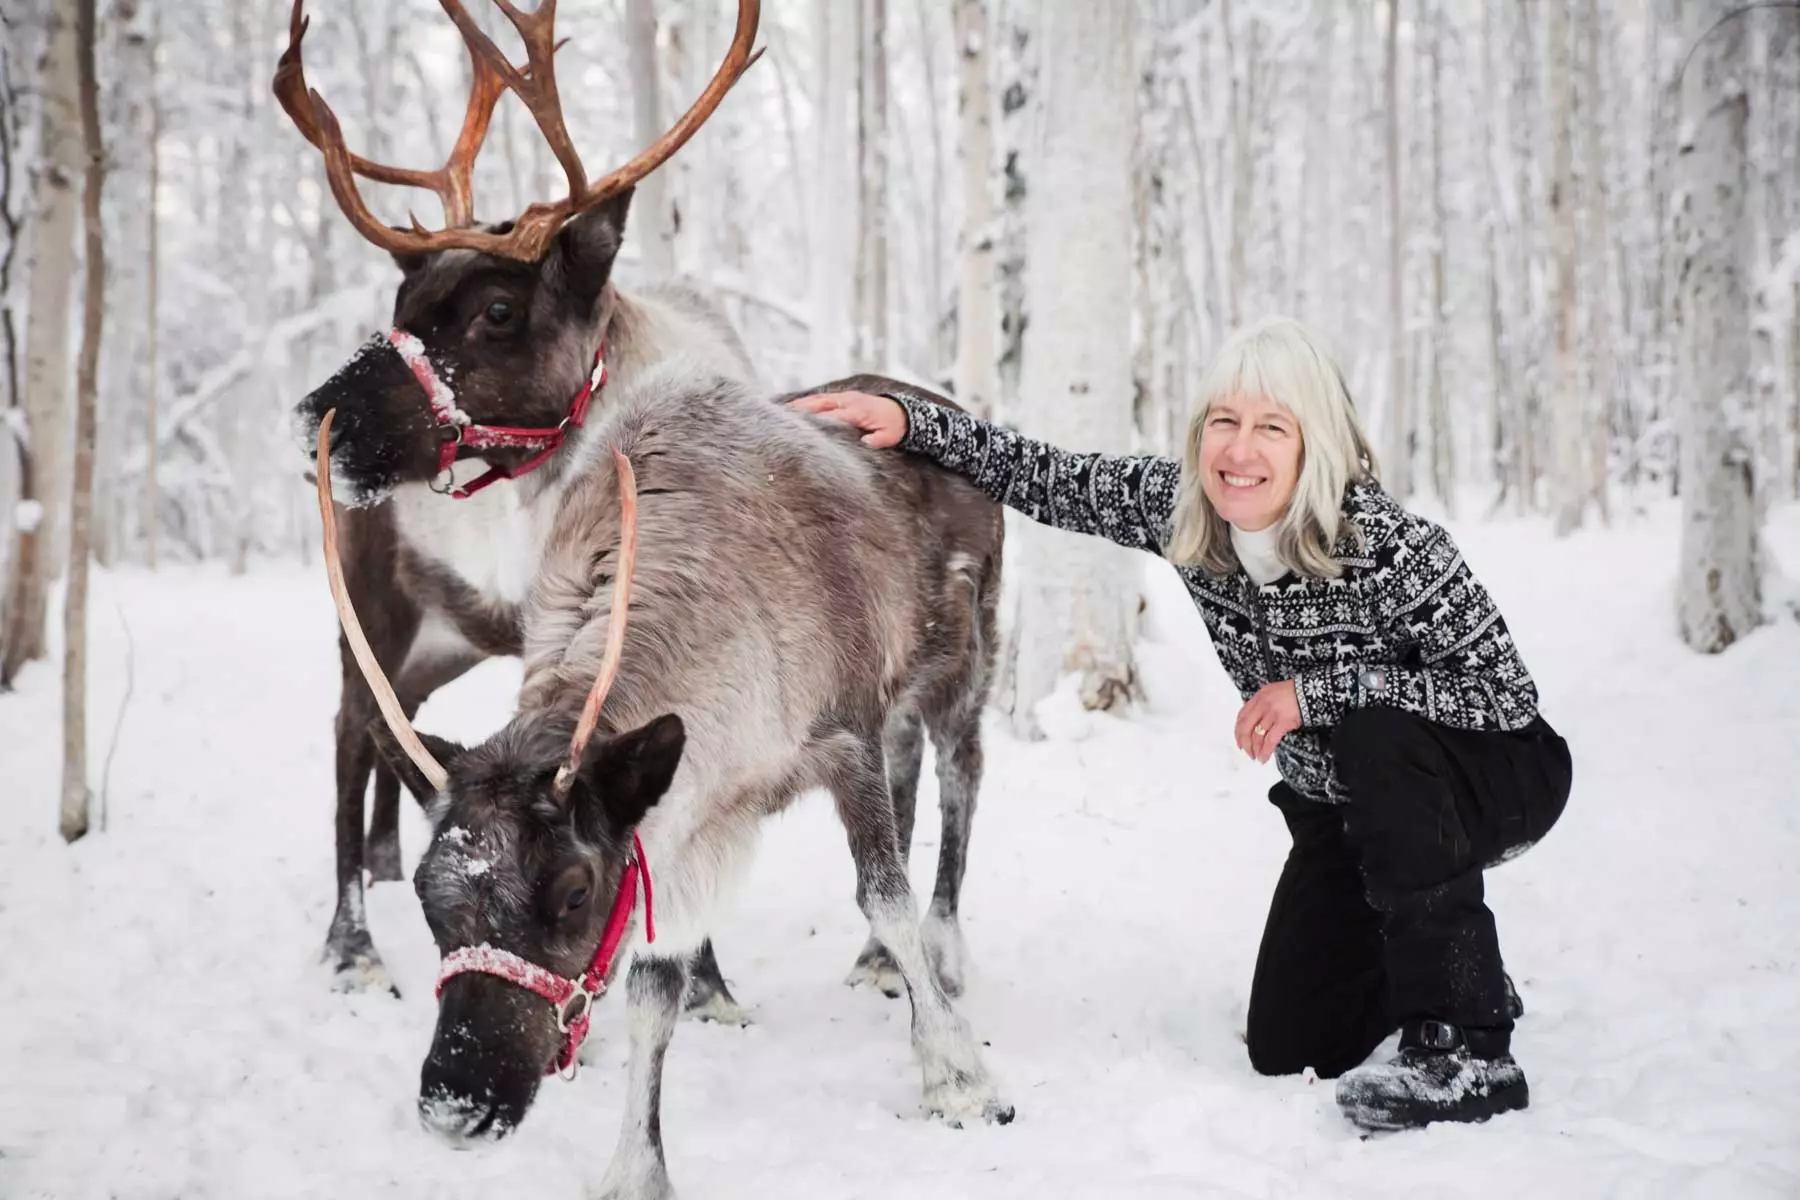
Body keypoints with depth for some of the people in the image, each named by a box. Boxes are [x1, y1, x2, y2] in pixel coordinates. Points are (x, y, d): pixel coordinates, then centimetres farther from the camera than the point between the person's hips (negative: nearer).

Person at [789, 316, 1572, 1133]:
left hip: (1497, 776, -5)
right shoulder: (1180, 511, -17)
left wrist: (1318, 689, -34)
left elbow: (1506, 694, -30)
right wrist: (908, 422, -18)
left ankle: (1471, 1051, -27)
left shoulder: (1387, 543, -32)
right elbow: (1042, 480, -7)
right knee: (1285, 1046, 1)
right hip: (1344, 804, 6)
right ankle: (1453, 965, 31)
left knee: (1377, 735, -39)